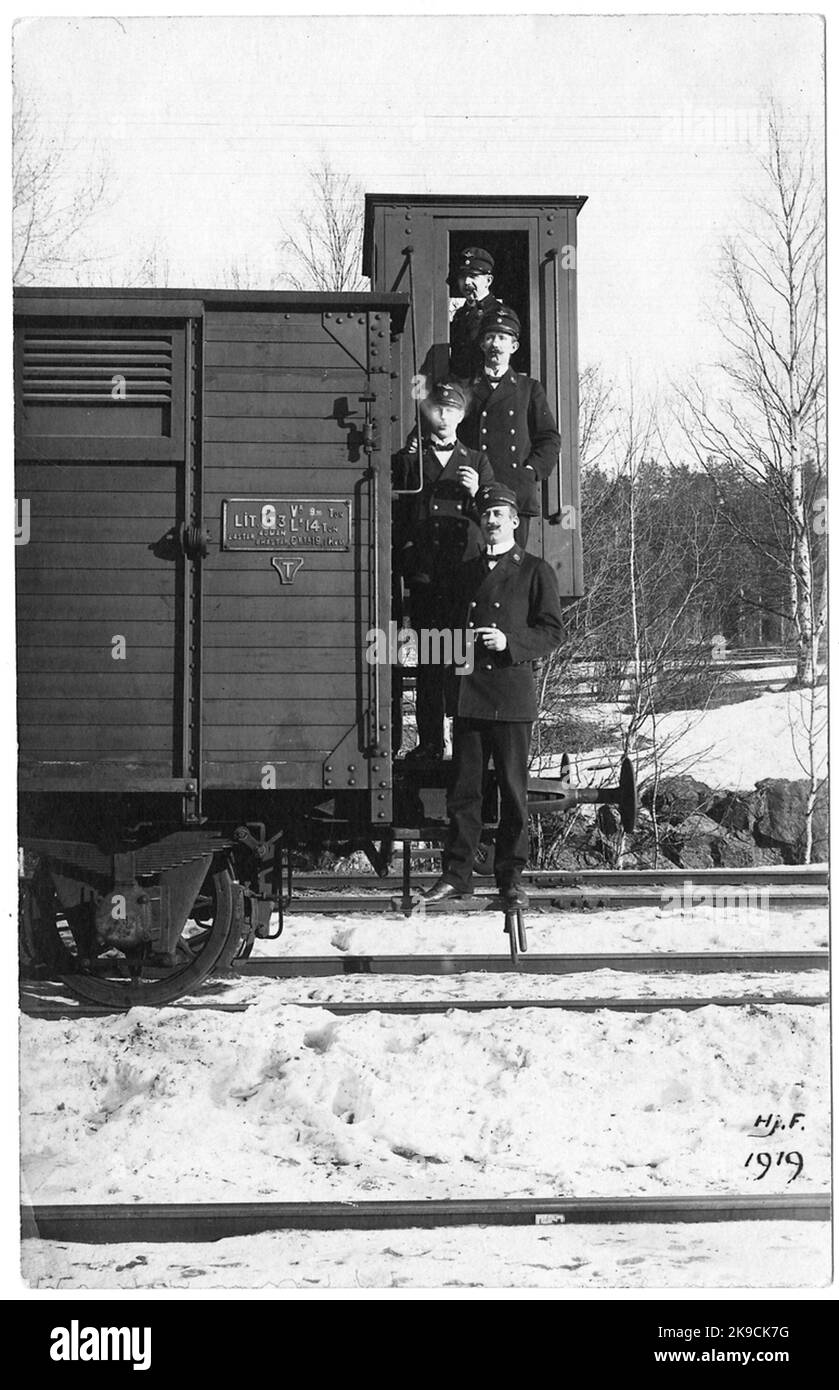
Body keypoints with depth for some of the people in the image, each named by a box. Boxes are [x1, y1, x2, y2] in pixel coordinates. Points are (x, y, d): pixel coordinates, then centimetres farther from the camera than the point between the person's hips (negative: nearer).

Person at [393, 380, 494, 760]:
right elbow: (396, 514, 13)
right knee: (427, 659, 0)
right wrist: (402, 566, 3)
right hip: (423, 571, 0)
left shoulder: (476, 462, 16)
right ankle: (429, 740, 4)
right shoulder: (409, 458, 14)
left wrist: (476, 493, -6)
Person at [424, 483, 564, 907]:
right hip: (468, 692, 4)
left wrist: (510, 642, -15)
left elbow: (552, 631, -1)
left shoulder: (535, 571, 3)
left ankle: (510, 877, 9)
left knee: (513, 789, 1)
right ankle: (456, 874, 10)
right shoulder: (467, 572, 18)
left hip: (512, 692, -4)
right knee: (463, 788, 4)